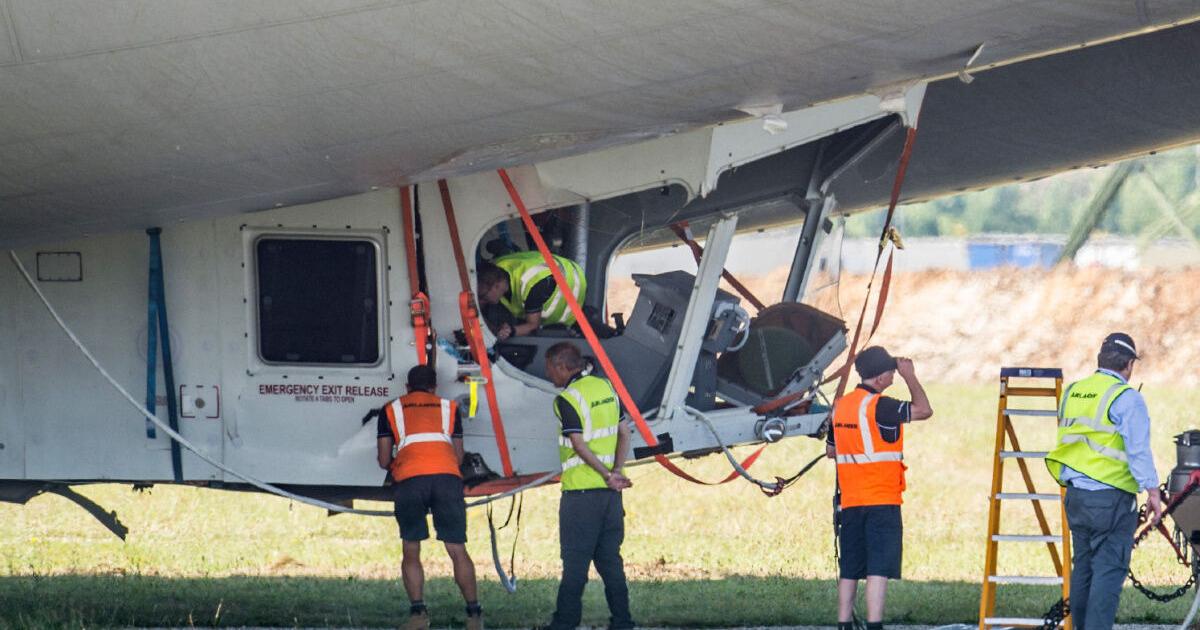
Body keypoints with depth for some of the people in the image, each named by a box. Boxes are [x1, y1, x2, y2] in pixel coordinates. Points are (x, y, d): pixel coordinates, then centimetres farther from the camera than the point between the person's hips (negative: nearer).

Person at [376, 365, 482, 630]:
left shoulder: (391, 410, 23)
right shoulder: (448, 408, 26)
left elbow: (384, 461, 19)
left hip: (409, 478, -1)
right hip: (447, 476, 1)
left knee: (411, 551, 10)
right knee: (457, 549, 5)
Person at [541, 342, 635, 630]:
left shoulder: (567, 399, -11)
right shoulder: (605, 387, 11)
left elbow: (580, 446, -17)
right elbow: (624, 433, 7)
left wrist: (607, 475, -13)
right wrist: (616, 471, -4)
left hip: (581, 488, -7)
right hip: (610, 490, 7)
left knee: (575, 560, -3)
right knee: (610, 559, 10)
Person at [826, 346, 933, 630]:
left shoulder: (841, 406, 11)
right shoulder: (879, 406, -13)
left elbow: (831, 450, 21)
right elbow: (924, 410, -10)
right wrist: (910, 377, 0)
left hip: (850, 502, 7)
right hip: (882, 500, -7)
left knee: (849, 570, 10)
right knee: (879, 568, -9)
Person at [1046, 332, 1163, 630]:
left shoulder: (1071, 393, 11)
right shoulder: (1126, 398, -11)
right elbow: (1139, 450, -15)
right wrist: (1152, 490, -10)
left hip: (1075, 494, 7)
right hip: (1112, 497, -7)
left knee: (1083, 567, 15)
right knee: (1109, 569, -6)